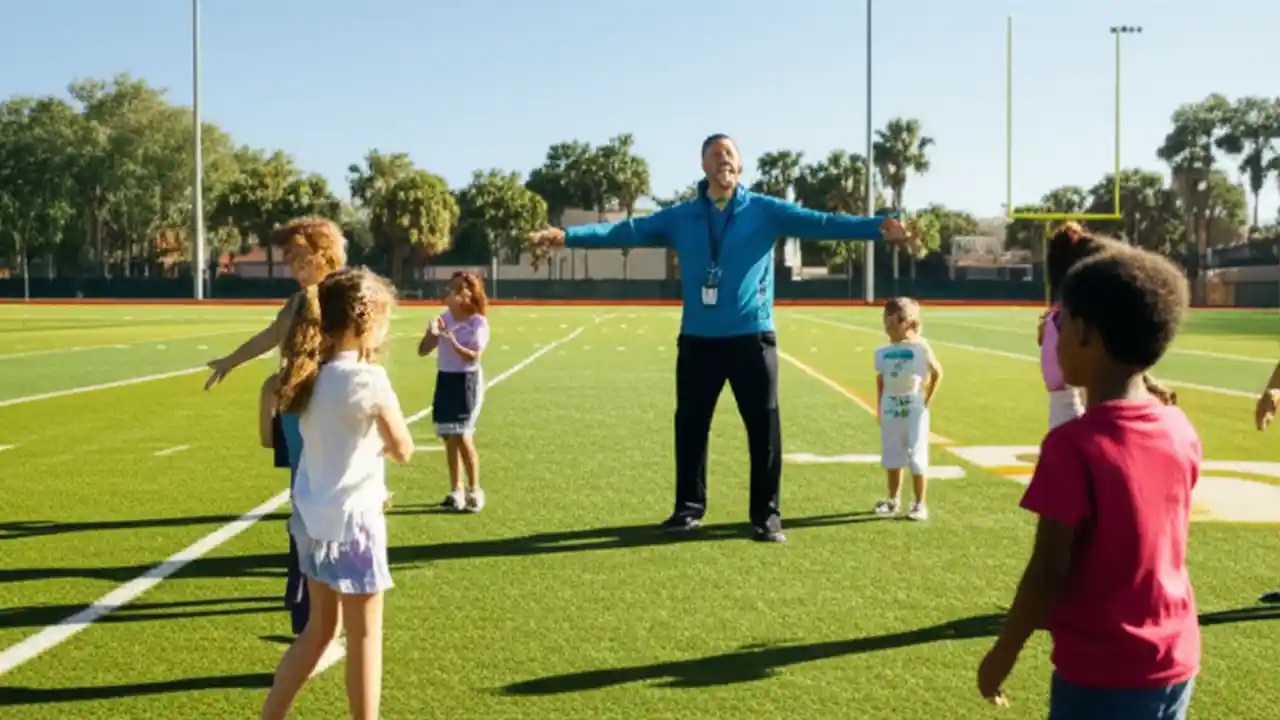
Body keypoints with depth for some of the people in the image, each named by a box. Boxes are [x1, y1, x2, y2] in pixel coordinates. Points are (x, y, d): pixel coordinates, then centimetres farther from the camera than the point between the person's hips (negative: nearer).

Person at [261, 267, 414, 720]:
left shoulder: (312, 374, 2)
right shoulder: (367, 379, -19)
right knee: (364, 636, 7)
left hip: (315, 515, 8)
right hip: (352, 519, -8)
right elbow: (402, 449, -11)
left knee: (320, 628, 21)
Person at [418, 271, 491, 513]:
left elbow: (473, 357, -20)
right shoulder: (443, 318, 4)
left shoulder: (478, 322, -11)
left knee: (462, 437, -9)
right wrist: (432, 334, -15)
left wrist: (452, 341, -31)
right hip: (445, 380, 6)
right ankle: (456, 490, 17)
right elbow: (422, 351, 4)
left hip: (466, 382, -6)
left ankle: (474, 490, 5)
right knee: (449, 437, 7)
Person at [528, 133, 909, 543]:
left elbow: (818, 223, -8)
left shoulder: (765, 211, 2)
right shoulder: (680, 217, 8)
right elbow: (627, 231, 2)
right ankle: (689, 509, 23)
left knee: (763, 426, 1)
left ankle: (766, 515, 12)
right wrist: (567, 236, -7)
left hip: (752, 337, -2)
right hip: (697, 340, 2)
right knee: (690, 425, 9)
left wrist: (876, 228, -21)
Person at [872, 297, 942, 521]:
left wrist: (927, 400, -2)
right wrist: (879, 405, 10)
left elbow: (937, 372, -1)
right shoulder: (884, 352, 2)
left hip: (914, 407, -4)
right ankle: (893, 500, 25)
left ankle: (920, 504, 9)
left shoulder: (921, 348, -9)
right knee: (891, 456, 12)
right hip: (890, 408, 4)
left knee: (916, 456, 0)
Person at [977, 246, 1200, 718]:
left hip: (1101, 674, -6)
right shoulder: (1181, 432, -2)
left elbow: (1049, 573, -18)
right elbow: (1158, 543, 8)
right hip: (1174, 663, 6)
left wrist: (1003, 654, -7)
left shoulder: (1073, 445, -21)